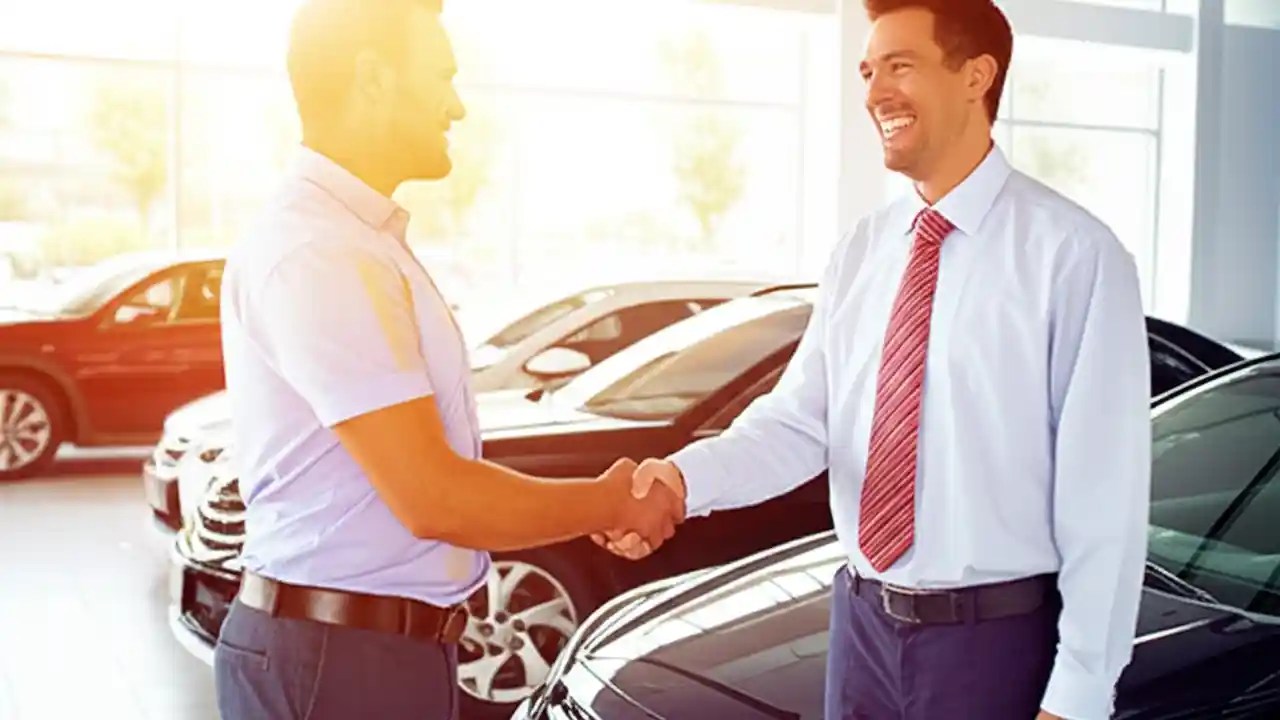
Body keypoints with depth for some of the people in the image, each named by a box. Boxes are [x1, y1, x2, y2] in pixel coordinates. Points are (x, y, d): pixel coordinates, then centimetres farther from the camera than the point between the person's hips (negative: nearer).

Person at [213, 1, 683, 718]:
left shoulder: (367, 244, 10)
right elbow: (433, 498, -23)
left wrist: (595, 502, 6)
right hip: (335, 660, -9)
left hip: (391, 646, 9)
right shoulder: (314, 255, -21)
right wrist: (609, 502, -10)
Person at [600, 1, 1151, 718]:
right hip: (863, 622, 5)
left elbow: (1104, 491, -13)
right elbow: (801, 421, -1)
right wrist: (684, 476, -20)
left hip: (995, 636, -5)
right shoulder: (863, 249, 5)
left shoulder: (1072, 254, -12)